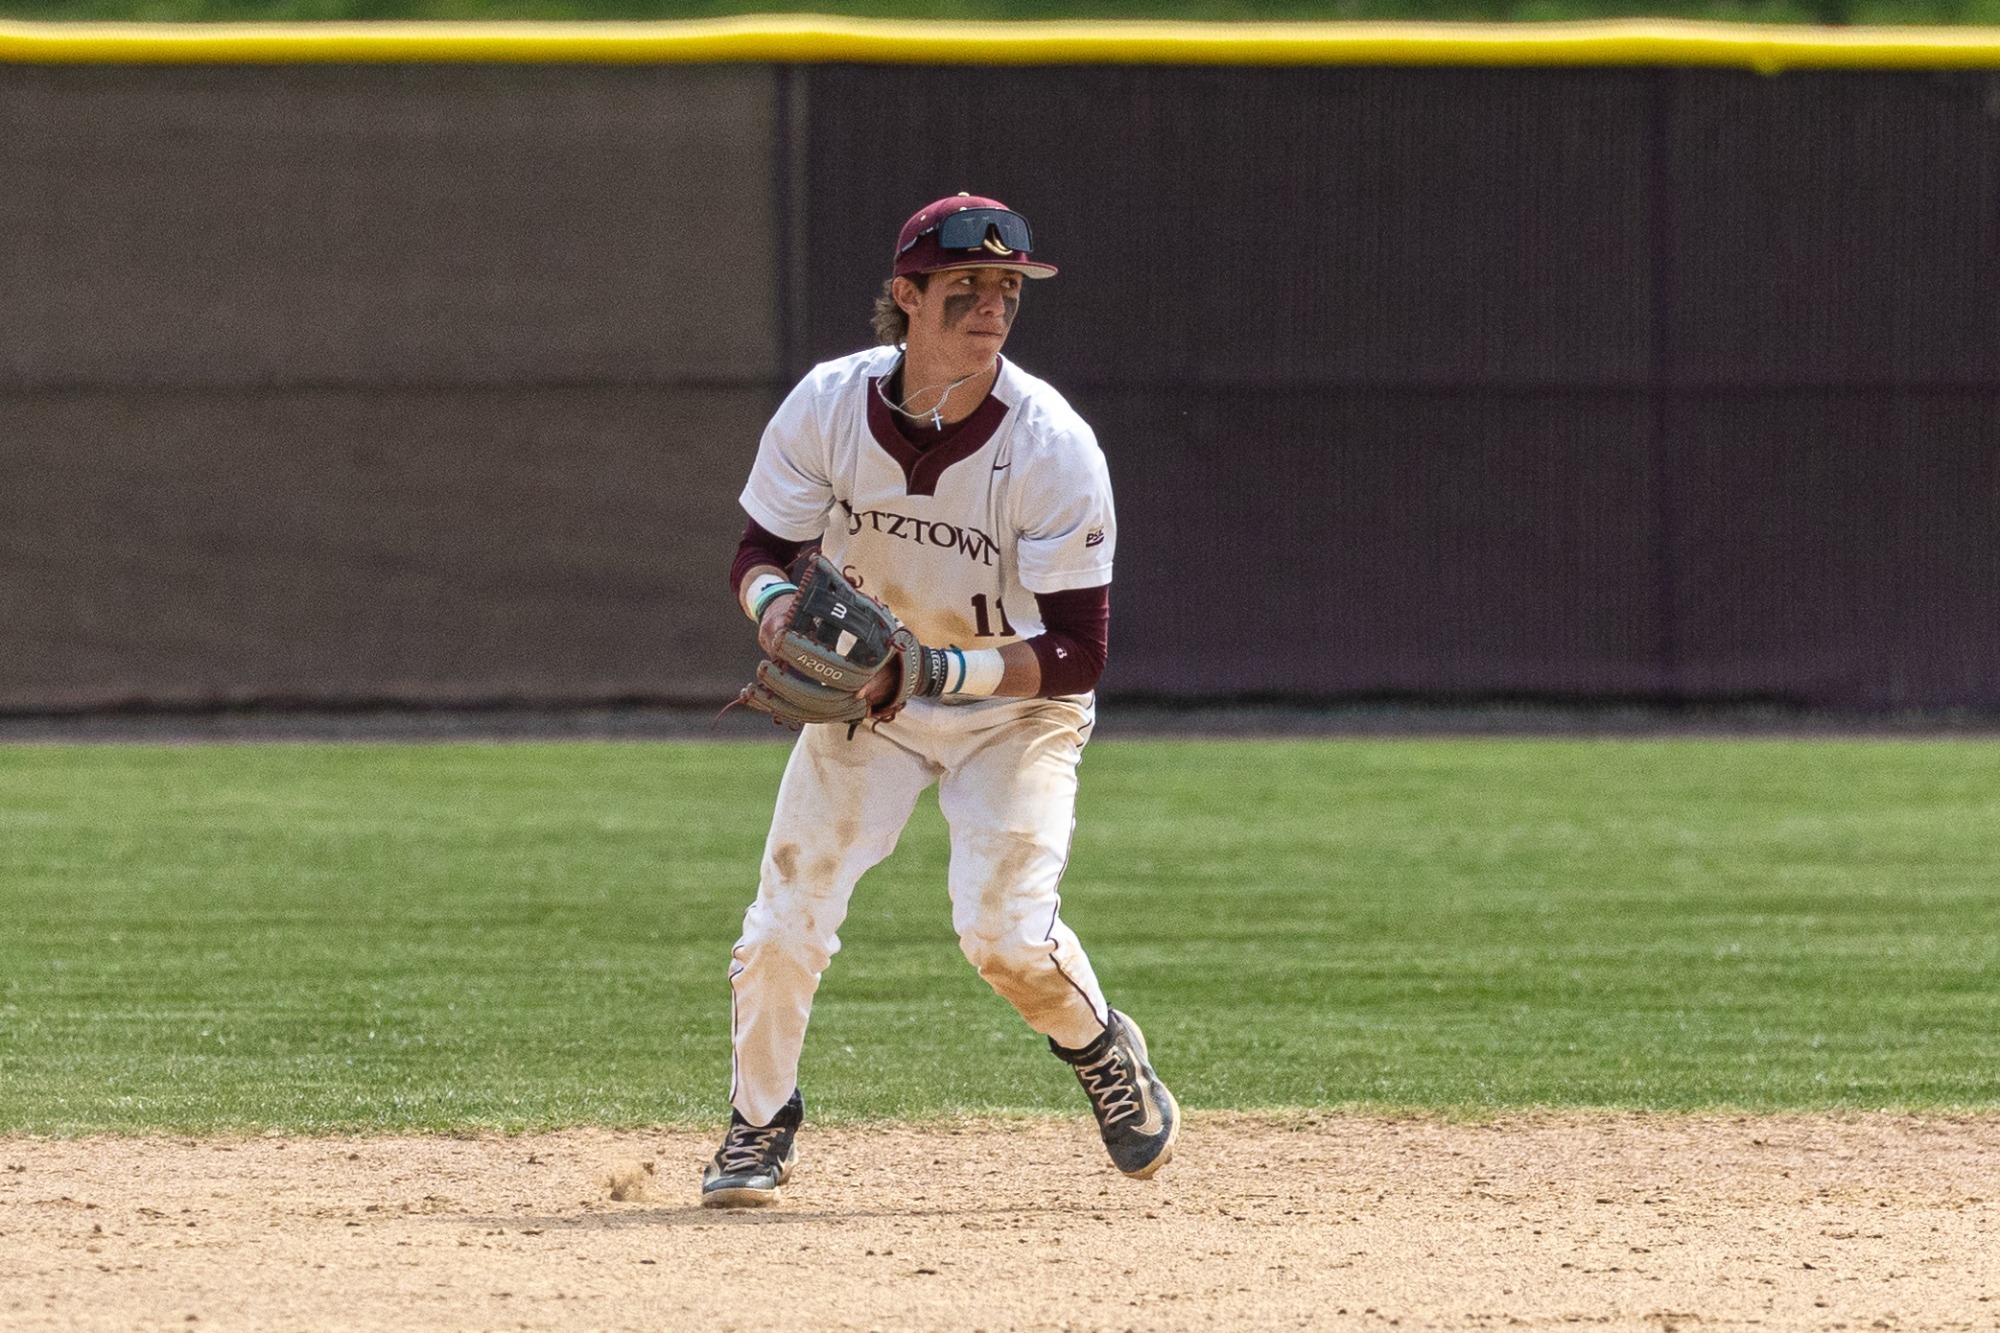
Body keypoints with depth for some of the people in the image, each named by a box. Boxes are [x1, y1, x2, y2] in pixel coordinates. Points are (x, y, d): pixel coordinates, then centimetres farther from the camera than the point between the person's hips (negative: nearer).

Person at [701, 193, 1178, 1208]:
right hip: (866, 700, 3)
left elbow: (1077, 656, -25)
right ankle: (759, 1125, 20)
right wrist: (774, 600, -29)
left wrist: (936, 670, -36)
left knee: (1004, 933, -18)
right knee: (784, 925, -6)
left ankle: (1100, 1050, 15)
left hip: (1016, 706, -3)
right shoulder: (828, 406, -18)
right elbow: (758, 553, -5)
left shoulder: (1053, 447, -27)